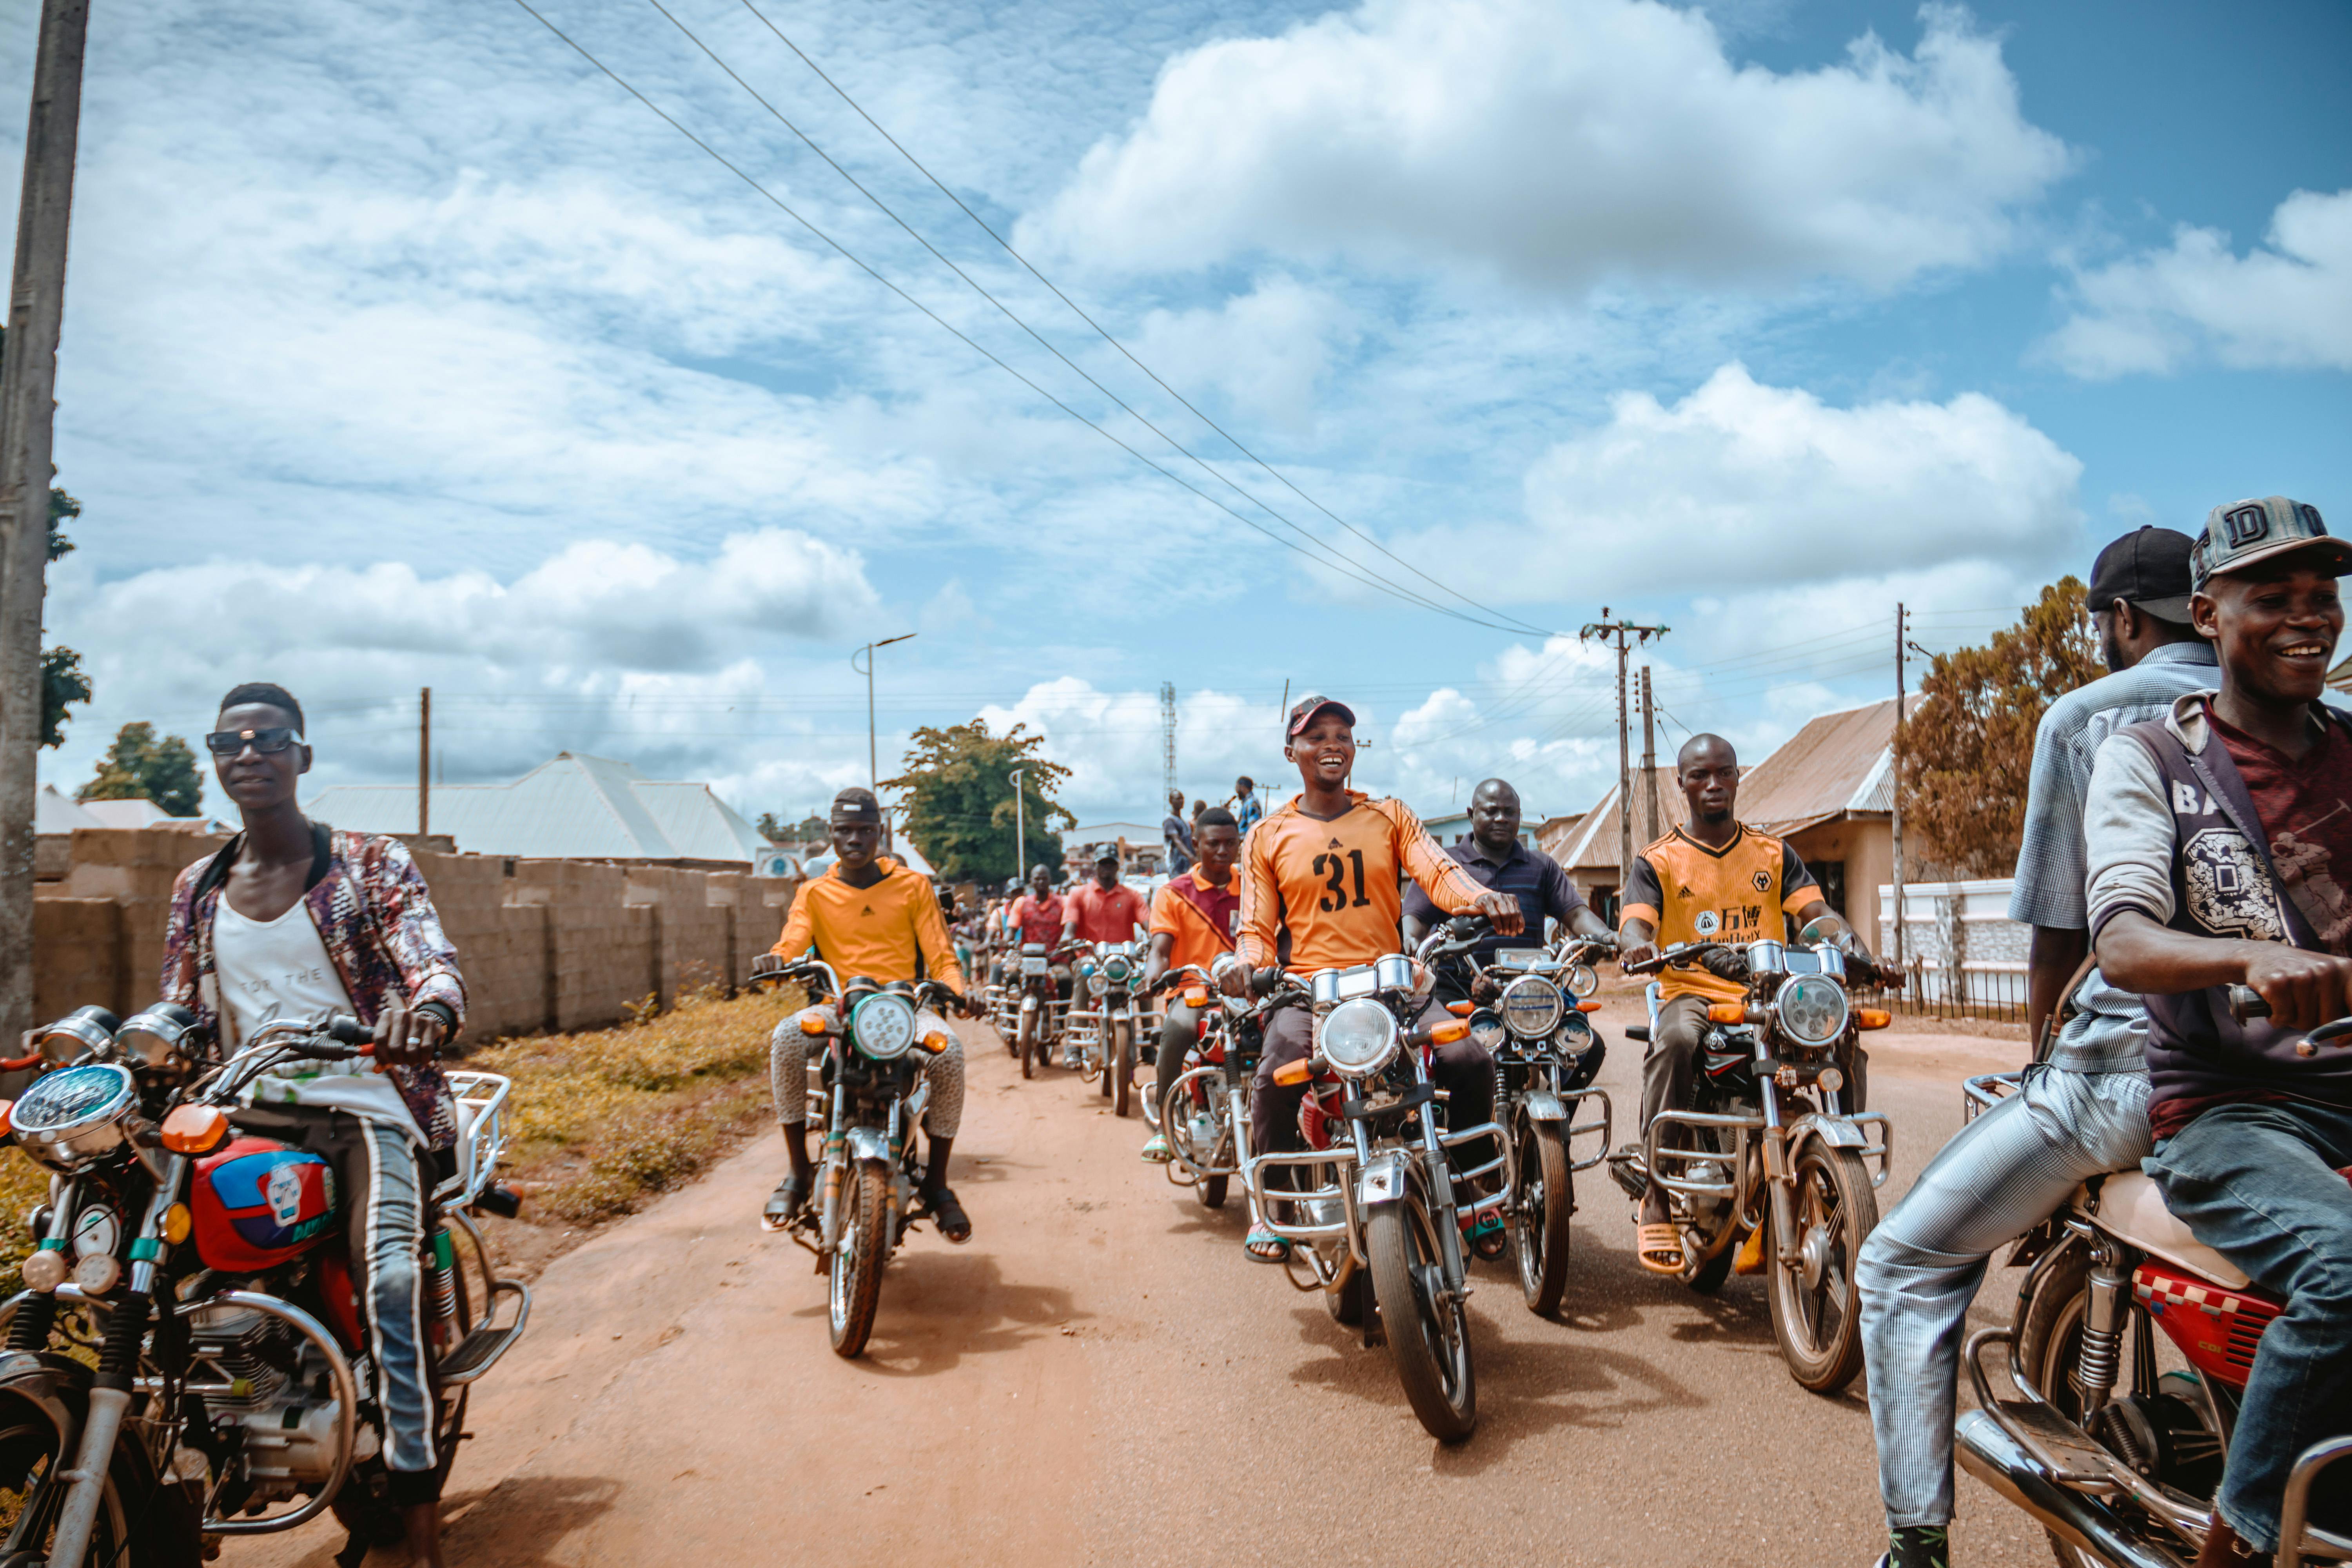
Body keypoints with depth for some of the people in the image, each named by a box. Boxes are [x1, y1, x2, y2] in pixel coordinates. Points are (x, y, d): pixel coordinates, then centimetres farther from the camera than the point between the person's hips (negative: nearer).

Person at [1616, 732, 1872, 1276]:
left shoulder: (1773, 854, 18)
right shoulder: (1659, 861, 9)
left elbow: (1816, 913, 6)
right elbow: (1636, 922, -6)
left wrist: (1850, 943, -16)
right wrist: (1636, 946, -32)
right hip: (1692, 994, -3)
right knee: (1675, 1041, -37)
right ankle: (1658, 1200, -30)